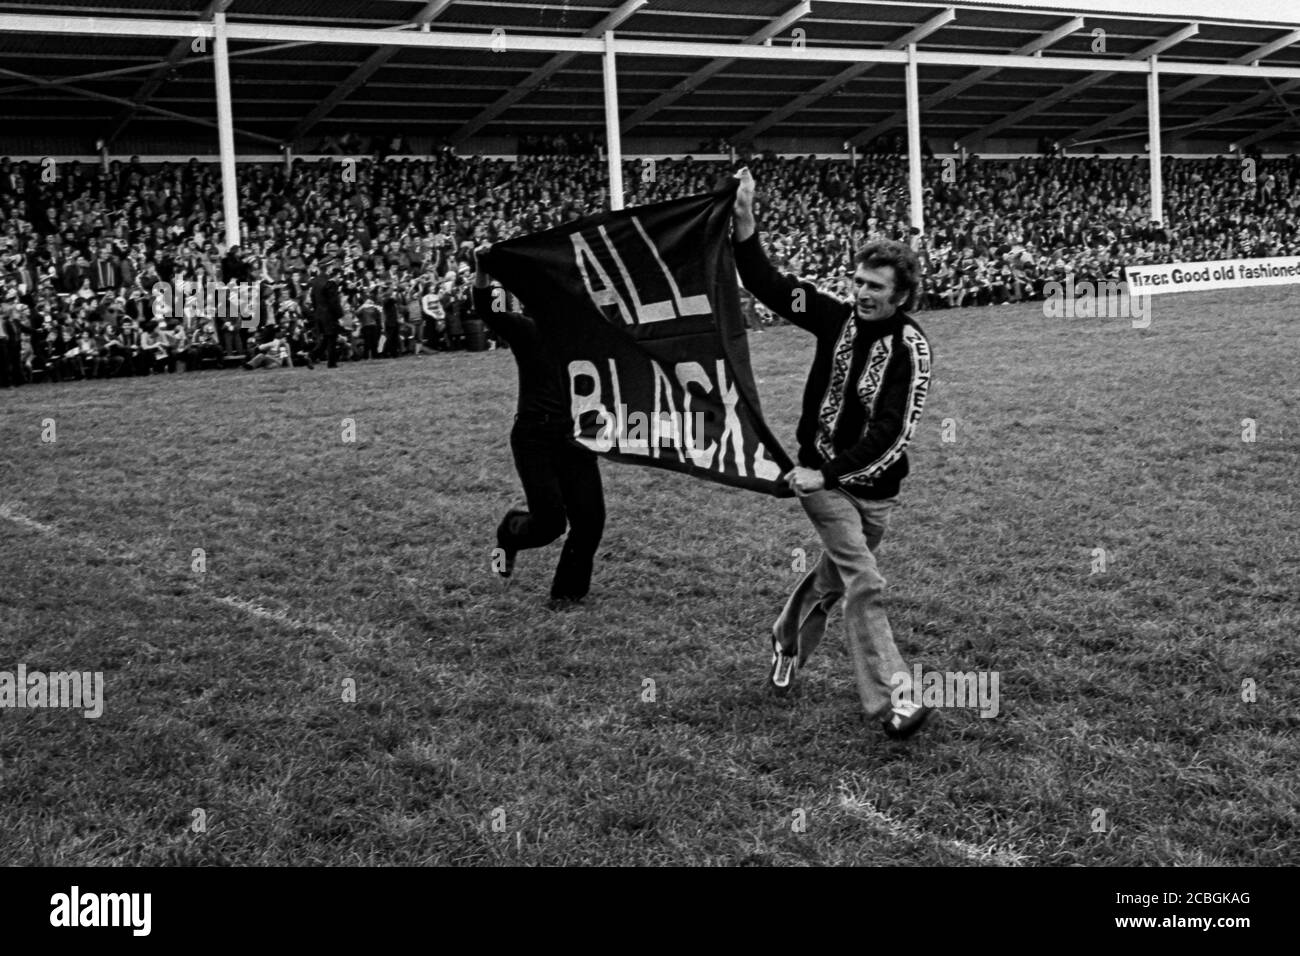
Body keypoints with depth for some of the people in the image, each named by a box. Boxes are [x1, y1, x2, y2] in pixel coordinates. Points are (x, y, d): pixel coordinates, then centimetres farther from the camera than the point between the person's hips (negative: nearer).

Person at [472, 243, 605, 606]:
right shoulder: (524, 330, -3)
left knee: (590, 518, -3)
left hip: (576, 436, 4)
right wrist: (482, 271, -34)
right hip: (534, 437, -4)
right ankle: (511, 531, 27)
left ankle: (569, 589, 18)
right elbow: (485, 311, -19)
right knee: (550, 521, -9)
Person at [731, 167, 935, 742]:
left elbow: (891, 433, -20)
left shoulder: (910, 349, -13)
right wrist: (744, 221, -17)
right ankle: (887, 702, -12)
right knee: (864, 583, -13)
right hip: (821, 474, 0)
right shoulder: (838, 317, -4)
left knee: (833, 579, 18)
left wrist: (826, 472, -24)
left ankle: (788, 640, 48)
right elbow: (765, 284, -4)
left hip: (874, 485, 0)